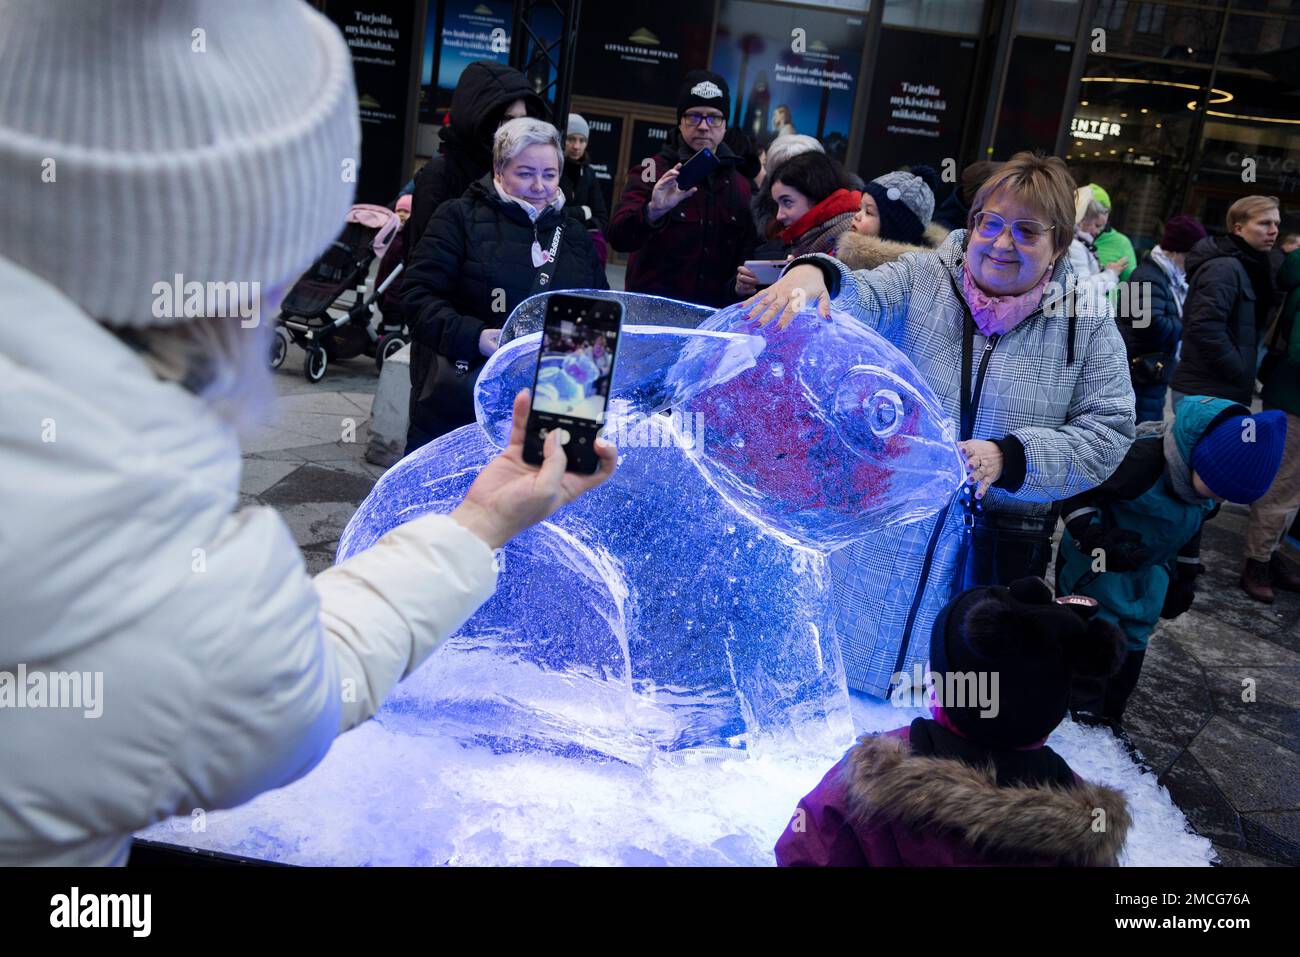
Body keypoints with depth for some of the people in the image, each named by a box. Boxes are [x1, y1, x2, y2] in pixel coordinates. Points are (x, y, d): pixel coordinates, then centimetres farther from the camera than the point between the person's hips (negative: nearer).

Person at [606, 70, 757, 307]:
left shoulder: (740, 182, 13)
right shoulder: (654, 170, 2)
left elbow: (748, 249, 23)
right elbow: (618, 238, -12)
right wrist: (653, 210, -30)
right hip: (651, 307, -4)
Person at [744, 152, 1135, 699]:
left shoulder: (1087, 326, -1)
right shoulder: (923, 278, -2)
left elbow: (1106, 432, -6)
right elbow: (858, 303, -20)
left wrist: (1007, 457, -22)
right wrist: (812, 274, -44)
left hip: (997, 550, 0)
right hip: (885, 531, 0)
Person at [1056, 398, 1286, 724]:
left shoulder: (1215, 473, -7)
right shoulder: (1144, 460, -34)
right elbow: (1075, 492, -28)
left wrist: (1185, 577, 17)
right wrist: (1096, 539, -37)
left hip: (1147, 571, 7)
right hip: (1096, 563, -7)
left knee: (1133, 644, 11)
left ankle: (1109, 719, 25)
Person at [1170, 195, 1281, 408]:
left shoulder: (1246, 267, 18)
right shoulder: (1223, 268, -13)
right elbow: (1206, 330, -24)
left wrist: (1246, 377, 10)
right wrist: (1242, 376, -16)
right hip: (1205, 394, -10)